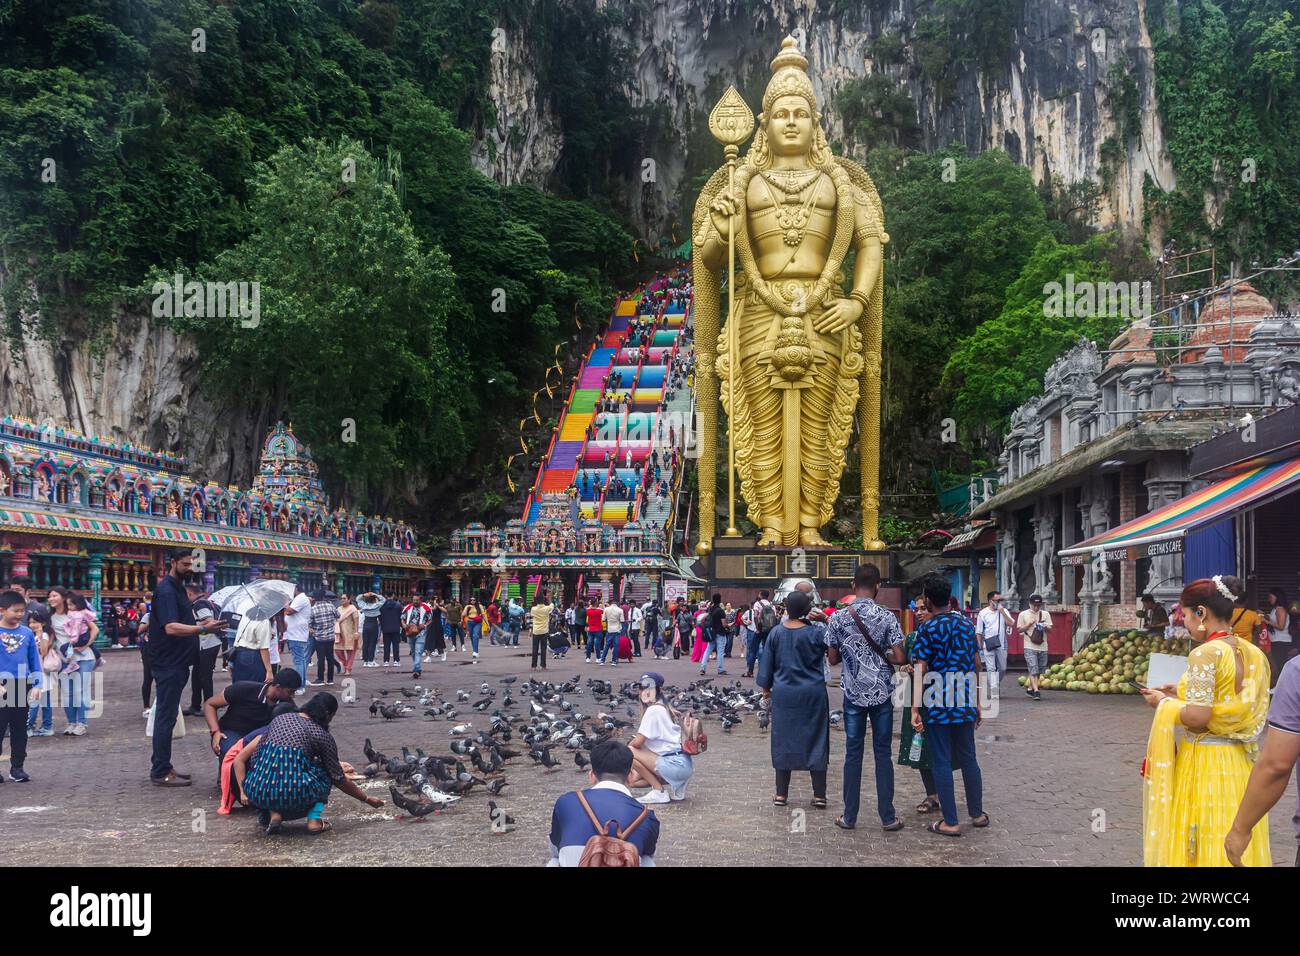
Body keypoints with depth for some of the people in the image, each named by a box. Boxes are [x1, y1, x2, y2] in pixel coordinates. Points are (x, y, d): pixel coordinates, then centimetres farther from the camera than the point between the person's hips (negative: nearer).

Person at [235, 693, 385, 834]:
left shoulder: (280, 719, 18)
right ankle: (314, 819, 7)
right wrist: (367, 799, 27)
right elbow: (340, 780, 14)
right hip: (293, 796, -4)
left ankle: (273, 814, 12)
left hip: (256, 793, 4)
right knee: (325, 770, 23)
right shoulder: (322, 736, 6)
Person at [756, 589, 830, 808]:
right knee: (815, 741, 8)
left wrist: (766, 689, 16)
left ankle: (781, 794, 14)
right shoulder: (817, 633, -12)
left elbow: (767, 663, 4)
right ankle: (819, 795, 10)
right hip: (812, 695, -2)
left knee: (783, 741, 11)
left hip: (784, 694, 2)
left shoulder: (776, 632, -4)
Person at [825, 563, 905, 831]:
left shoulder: (838, 618, -3)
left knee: (853, 753, 7)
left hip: (853, 693, 1)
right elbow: (899, 658, -10)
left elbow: (832, 658, 3)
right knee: (882, 753, 6)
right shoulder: (887, 617, -8)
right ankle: (887, 817, 10)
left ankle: (849, 817, 11)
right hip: (881, 693, -1)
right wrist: (879, 654, 8)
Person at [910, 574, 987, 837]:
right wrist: (976, 702, 20)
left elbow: (920, 669, -15)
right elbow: (976, 664, 11)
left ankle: (950, 822, 4)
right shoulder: (967, 624, 7)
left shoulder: (928, 628, -10)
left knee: (941, 762, 1)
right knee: (968, 758, 17)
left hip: (937, 703, -5)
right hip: (964, 702, 5)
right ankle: (977, 814, 26)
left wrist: (915, 709, -16)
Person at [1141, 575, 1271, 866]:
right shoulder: (1253, 653, 6)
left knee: (1195, 846, 4)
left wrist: (1164, 702, -5)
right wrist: (1182, 694, 14)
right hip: (1240, 763, 8)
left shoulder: (1205, 653, -17)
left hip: (1203, 762, -8)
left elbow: (1197, 717, -23)